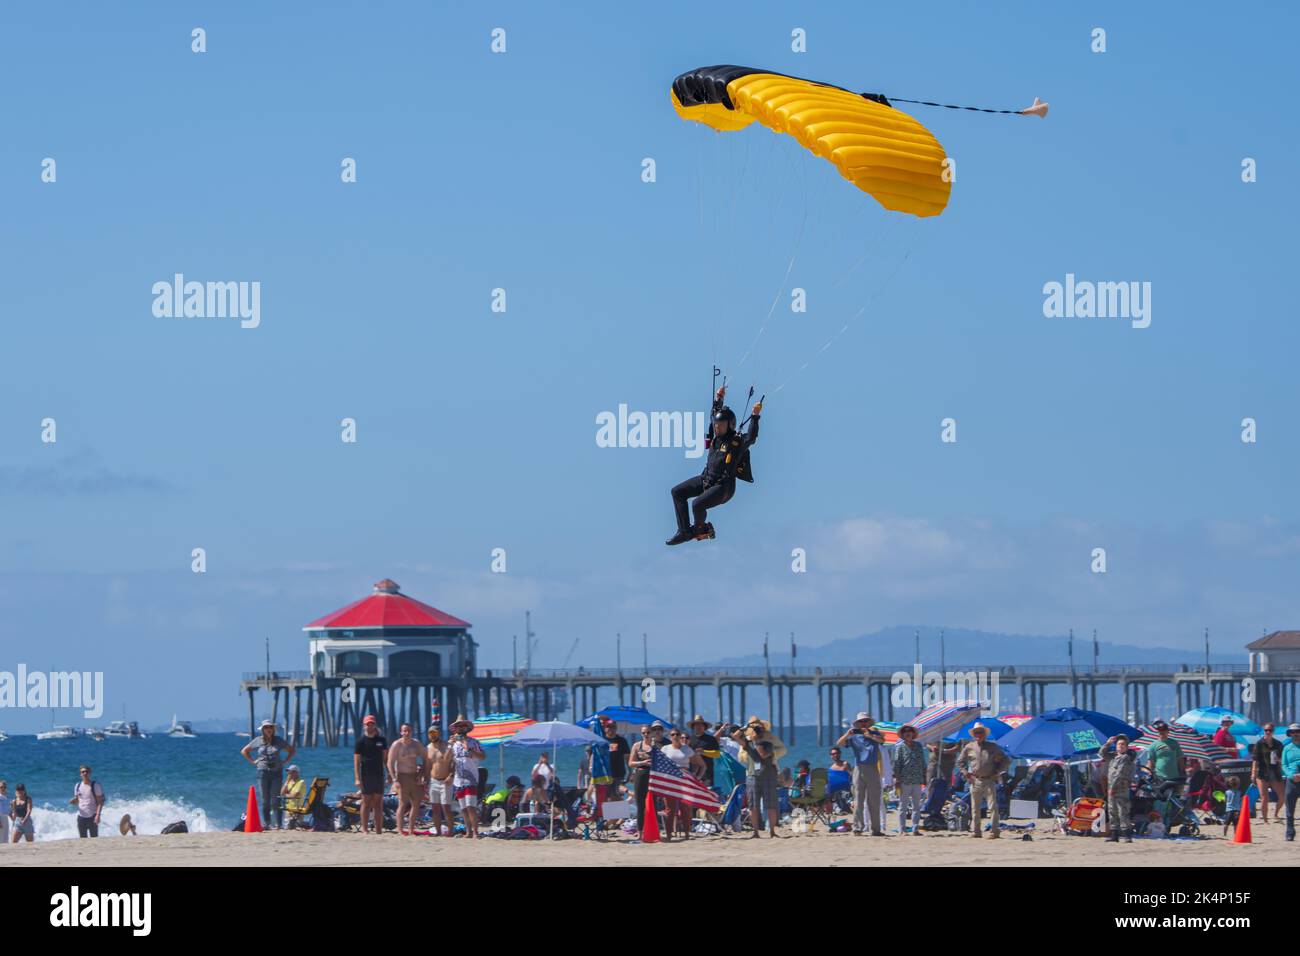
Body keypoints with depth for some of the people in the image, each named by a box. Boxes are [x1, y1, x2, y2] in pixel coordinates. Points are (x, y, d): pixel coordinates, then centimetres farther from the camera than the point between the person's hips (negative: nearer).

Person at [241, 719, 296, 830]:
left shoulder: (279, 740, 4)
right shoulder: (258, 741, 5)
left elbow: (292, 750, 15)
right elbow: (244, 751, 17)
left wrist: (285, 761, 3)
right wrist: (253, 761, 6)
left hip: (277, 772, -1)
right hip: (263, 771, 1)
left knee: (276, 800, -5)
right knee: (265, 800, 1)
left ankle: (279, 824, -5)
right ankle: (266, 824, 5)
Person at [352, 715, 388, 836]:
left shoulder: (382, 740, 10)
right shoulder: (361, 741, 0)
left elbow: (386, 759, 12)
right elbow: (356, 761, -3)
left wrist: (389, 775, 6)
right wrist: (357, 778, -11)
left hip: (379, 775, 3)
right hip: (366, 775, -3)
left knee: (378, 804, 3)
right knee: (366, 802, -2)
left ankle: (379, 830, 5)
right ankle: (364, 829, 1)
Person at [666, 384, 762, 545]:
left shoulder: (738, 441, -15)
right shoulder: (718, 436, 6)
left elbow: (751, 437, -35)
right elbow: (716, 416, 22)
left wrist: (755, 416, -41)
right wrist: (718, 400, 16)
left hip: (723, 486, -8)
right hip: (706, 479, 8)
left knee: (698, 504, -28)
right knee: (677, 492, 5)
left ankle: (700, 528, 6)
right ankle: (684, 532, 5)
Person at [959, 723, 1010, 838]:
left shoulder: (992, 747, 3)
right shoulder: (969, 748, 8)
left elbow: (1006, 760, 10)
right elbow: (960, 762, 20)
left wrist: (997, 772, 0)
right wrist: (966, 773, 6)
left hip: (989, 780, -2)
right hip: (975, 781, 2)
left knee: (993, 807, -8)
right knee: (975, 808, 4)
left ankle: (995, 831, -7)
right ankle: (976, 831, 10)